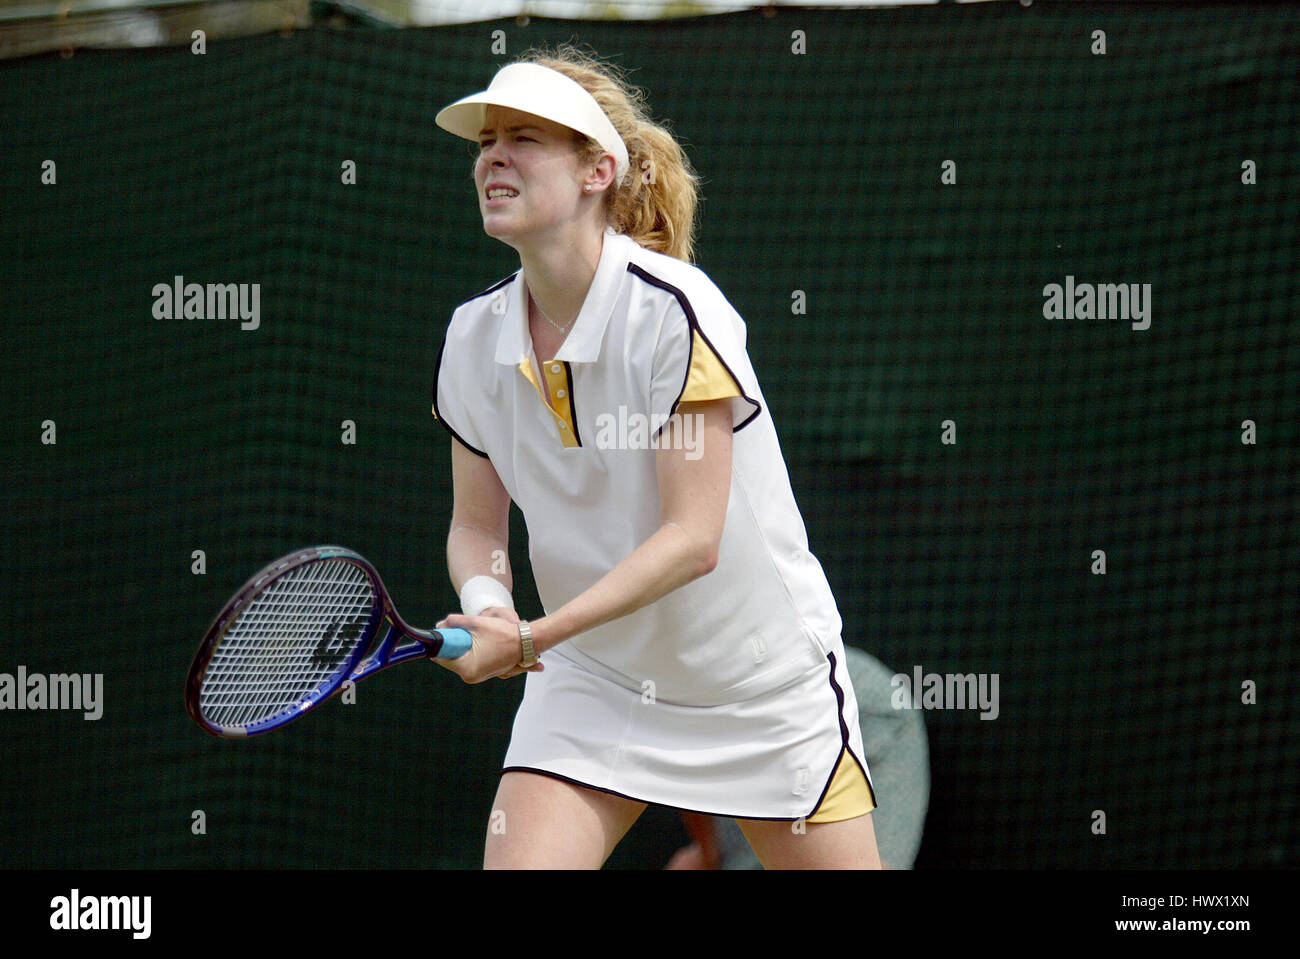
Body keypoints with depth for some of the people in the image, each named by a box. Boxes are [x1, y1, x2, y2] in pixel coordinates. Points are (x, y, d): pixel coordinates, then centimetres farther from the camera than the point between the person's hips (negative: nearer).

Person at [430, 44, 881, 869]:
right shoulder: (475, 337, -4)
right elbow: (477, 525, 4)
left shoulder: (675, 311, -22)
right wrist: (485, 605, -20)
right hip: (592, 680, 4)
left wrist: (532, 637, -31)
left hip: (767, 686, -4)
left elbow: (693, 537, -24)